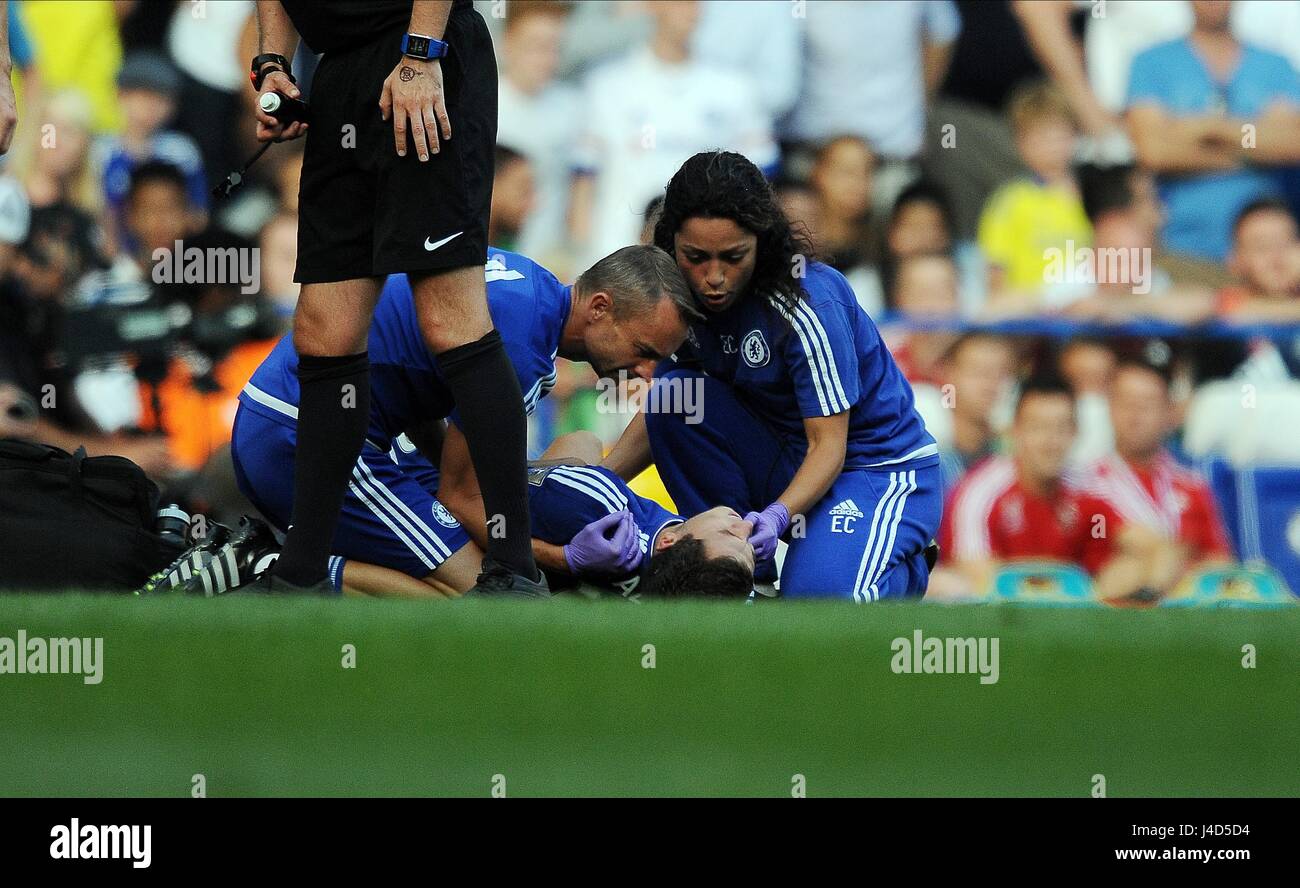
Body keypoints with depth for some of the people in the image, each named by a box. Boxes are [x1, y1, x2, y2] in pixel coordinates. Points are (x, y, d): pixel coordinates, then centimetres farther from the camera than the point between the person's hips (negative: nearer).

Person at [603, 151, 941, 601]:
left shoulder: (810, 305, -26)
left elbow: (829, 445, -25)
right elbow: (661, 414, 2)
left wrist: (777, 516, -42)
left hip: (878, 468, -6)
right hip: (786, 459, 6)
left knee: (821, 597, -33)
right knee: (675, 390, -18)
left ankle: (901, 564, 5)